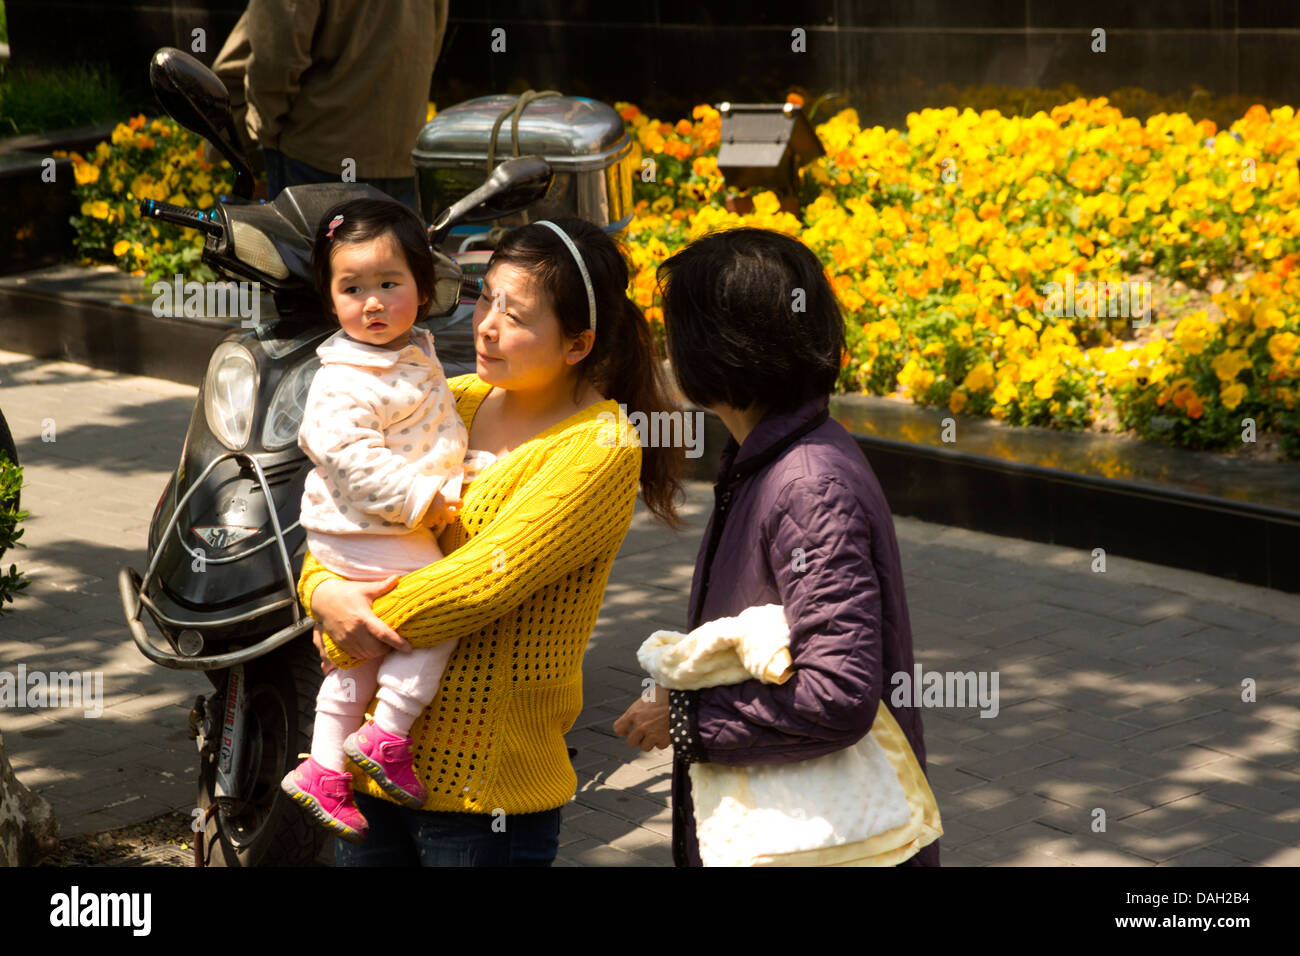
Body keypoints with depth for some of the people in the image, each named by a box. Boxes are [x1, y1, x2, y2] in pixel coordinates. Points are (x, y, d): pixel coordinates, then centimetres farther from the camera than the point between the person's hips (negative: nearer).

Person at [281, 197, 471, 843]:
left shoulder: (418, 359, 11)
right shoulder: (341, 384, -19)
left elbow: (439, 426, 25)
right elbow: (355, 461, -25)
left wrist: (465, 471, 13)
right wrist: (422, 499, -25)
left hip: (410, 523, 9)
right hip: (365, 534, -9)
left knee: (359, 653, 14)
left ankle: (324, 767, 22)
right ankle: (386, 735, -9)